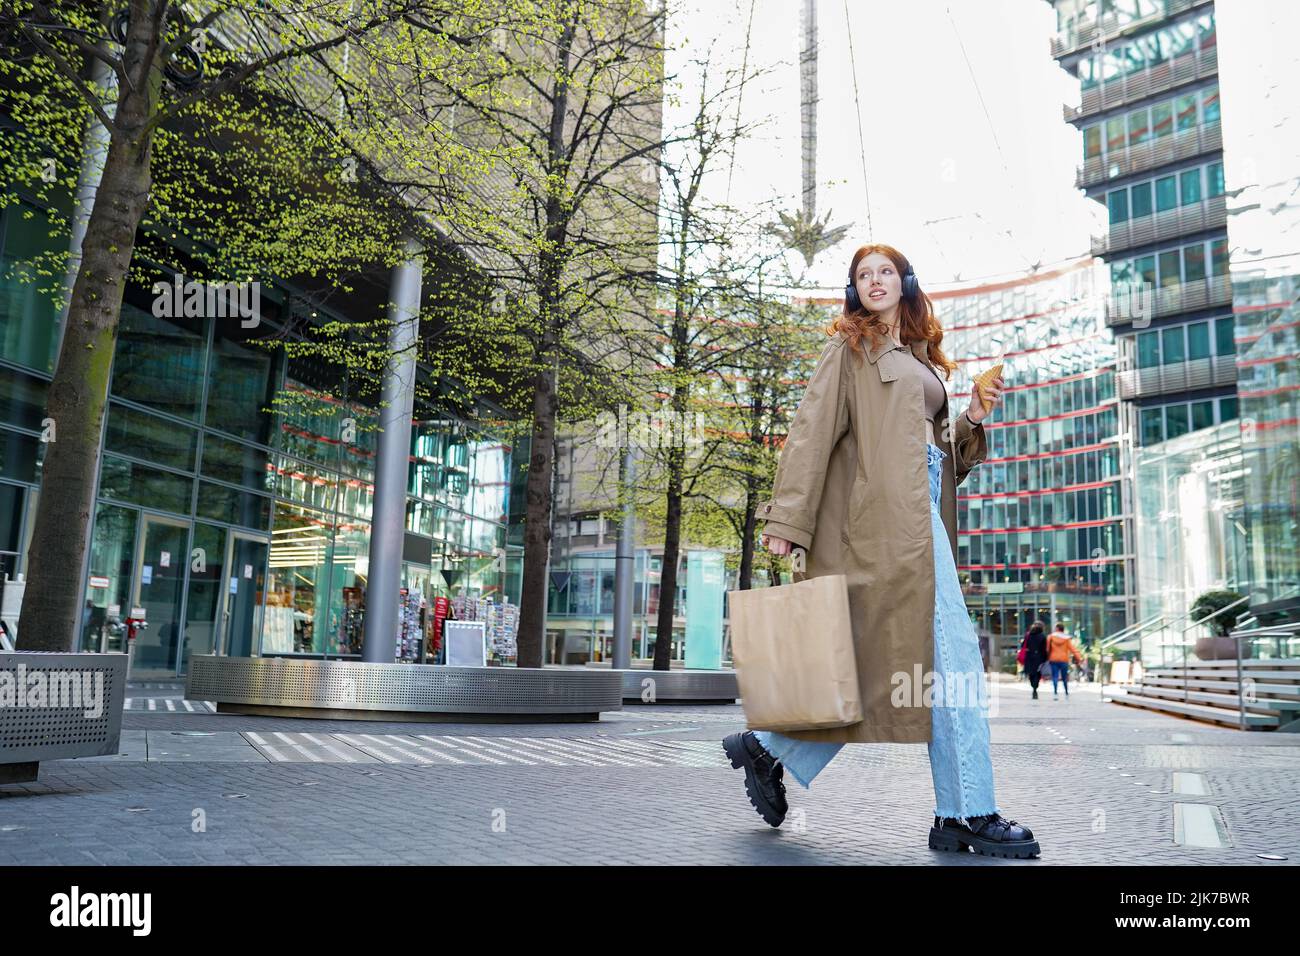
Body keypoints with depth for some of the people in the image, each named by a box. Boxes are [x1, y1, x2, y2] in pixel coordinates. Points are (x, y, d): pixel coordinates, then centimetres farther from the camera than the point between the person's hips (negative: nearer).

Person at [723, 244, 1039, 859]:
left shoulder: (921, 359, 28)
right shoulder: (849, 349, 6)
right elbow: (812, 431, -6)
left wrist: (974, 418, 8)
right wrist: (787, 518, -16)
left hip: (920, 515, 8)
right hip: (887, 514, -8)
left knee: (877, 660, 4)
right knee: (950, 655, -10)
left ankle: (766, 750, 14)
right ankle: (967, 814, -3)